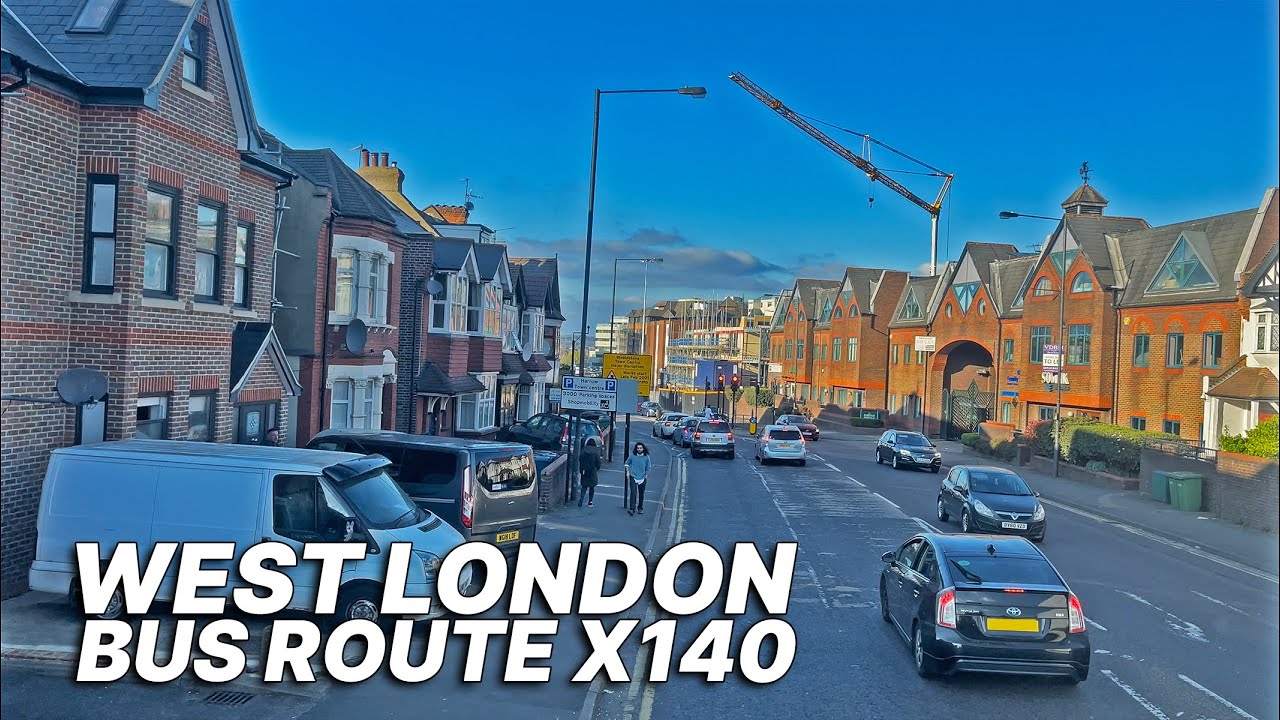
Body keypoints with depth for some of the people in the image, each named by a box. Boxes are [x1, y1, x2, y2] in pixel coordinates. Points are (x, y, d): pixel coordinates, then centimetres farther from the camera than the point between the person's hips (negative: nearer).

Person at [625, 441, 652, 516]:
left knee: (641, 494, 12)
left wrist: (646, 475, 7)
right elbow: (627, 463, 12)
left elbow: (648, 468, 5)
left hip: (642, 478, 1)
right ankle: (632, 509, -15)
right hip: (633, 477, -1)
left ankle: (640, 508, 29)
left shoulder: (646, 457, -5)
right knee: (633, 493, -13)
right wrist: (627, 472, 4)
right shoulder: (632, 456, -4)